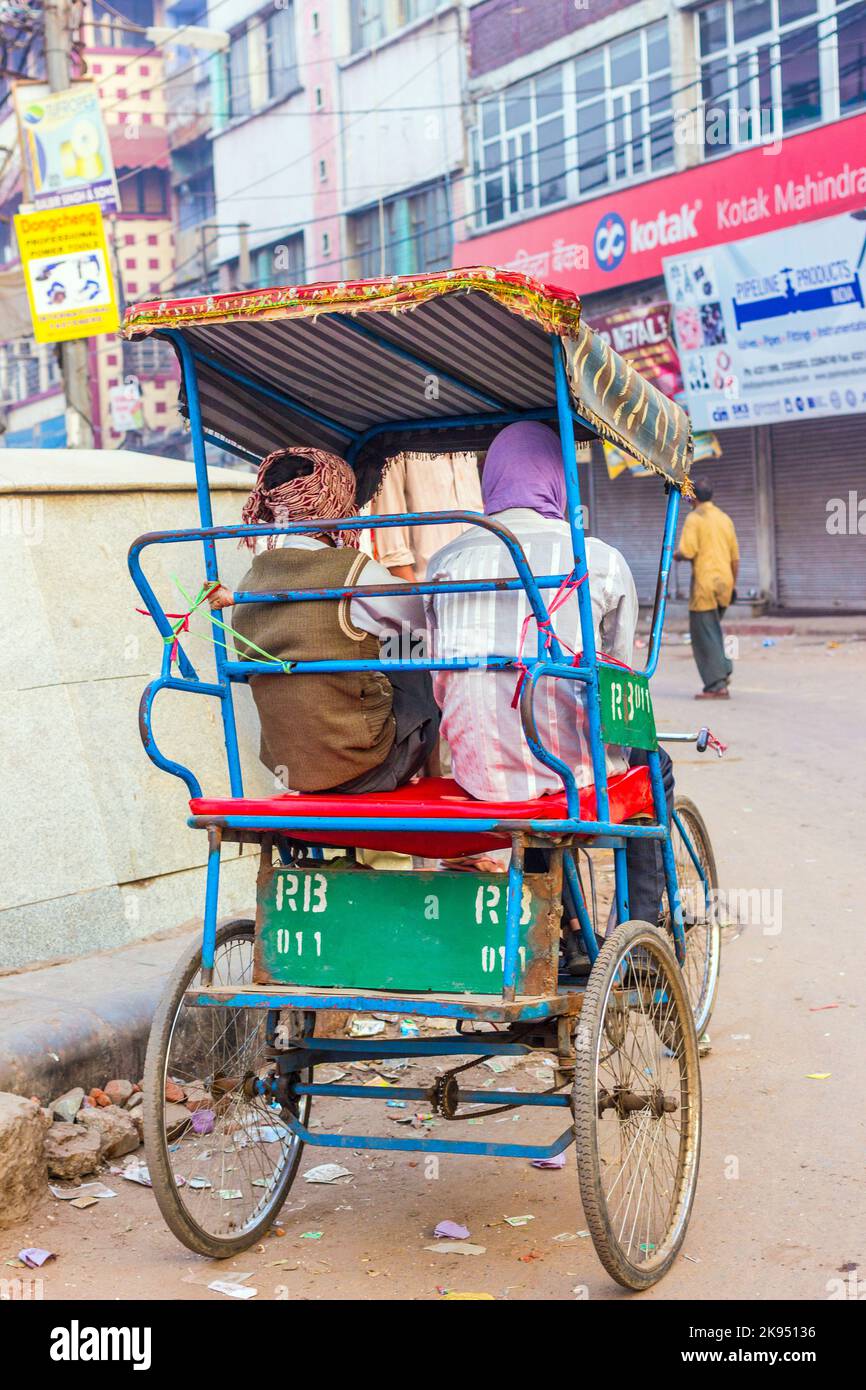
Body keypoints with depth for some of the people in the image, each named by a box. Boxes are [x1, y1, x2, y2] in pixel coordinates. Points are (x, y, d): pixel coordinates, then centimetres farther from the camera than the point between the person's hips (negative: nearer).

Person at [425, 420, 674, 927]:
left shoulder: (446, 561, 5)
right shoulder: (602, 560, -3)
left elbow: (442, 685, 11)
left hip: (479, 769, 3)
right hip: (571, 764, -3)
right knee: (651, 762, 29)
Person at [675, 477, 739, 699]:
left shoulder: (694, 518, -9)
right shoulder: (725, 518, 11)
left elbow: (687, 552, -17)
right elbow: (735, 557, 13)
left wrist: (675, 555, 5)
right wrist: (733, 584, 20)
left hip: (705, 583, -7)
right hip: (724, 581, 7)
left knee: (704, 634, -2)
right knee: (713, 630, 23)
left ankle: (717, 685, -5)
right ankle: (724, 670, 12)